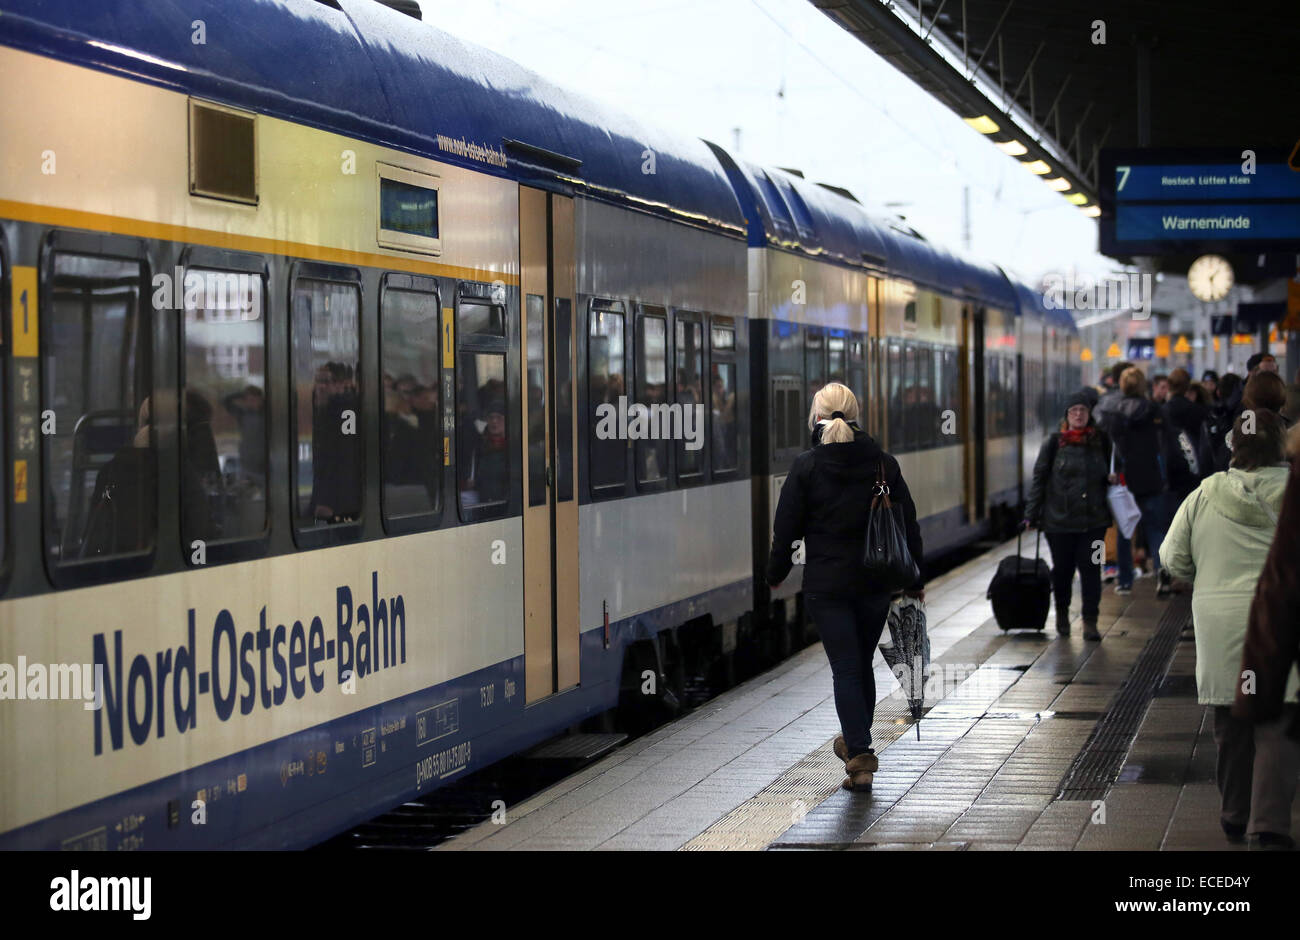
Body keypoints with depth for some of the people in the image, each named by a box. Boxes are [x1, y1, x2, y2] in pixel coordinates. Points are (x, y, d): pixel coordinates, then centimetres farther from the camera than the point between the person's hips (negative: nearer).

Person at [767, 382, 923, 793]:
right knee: (862, 664, 17)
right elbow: (908, 525, 5)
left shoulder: (806, 467, -8)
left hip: (826, 585, -3)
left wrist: (776, 573, 11)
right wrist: (914, 581, 15)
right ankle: (856, 742, 33)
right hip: (875, 583, 3)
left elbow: (786, 528, -5)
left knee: (845, 669, 0)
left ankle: (860, 752, -10)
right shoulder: (883, 463, 1)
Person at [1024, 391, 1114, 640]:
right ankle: (1062, 613, 31)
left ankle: (1090, 622, 1)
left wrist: (1111, 478, -1)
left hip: (1094, 519, 1)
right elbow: (1039, 478, 2)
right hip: (1059, 519, -1)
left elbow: (1108, 474, 23)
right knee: (1063, 568, 8)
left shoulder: (1101, 441, 6)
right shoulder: (1054, 443, 0)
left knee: (1091, 568, -4)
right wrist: (1031, 514, -1)